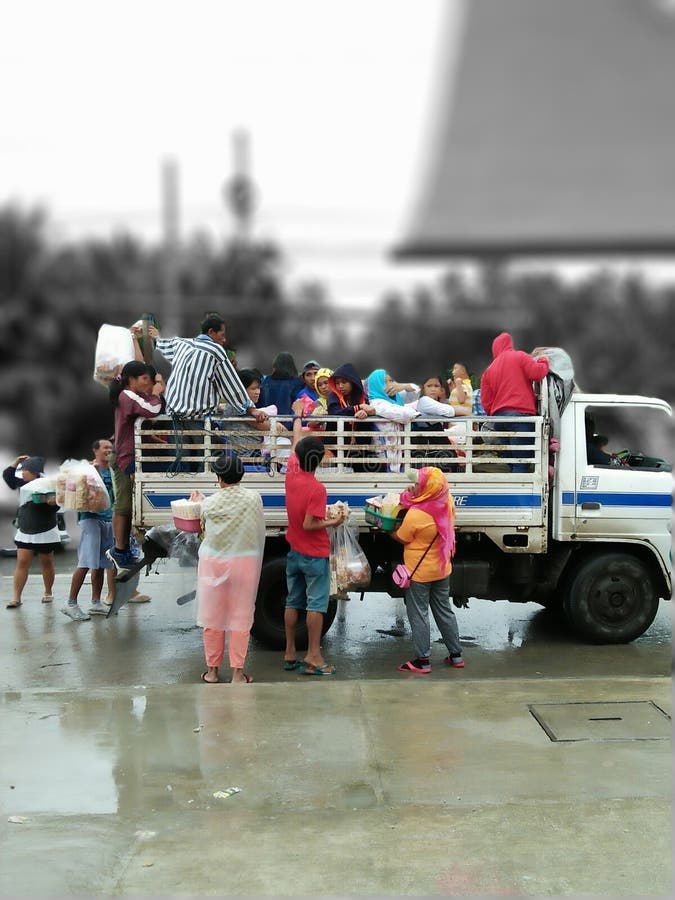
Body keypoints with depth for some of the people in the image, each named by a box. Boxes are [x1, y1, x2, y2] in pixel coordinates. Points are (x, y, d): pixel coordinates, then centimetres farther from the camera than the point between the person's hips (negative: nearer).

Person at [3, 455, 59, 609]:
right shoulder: (23, 485, 6)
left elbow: (55, 505, -13)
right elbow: (7, 477, 16)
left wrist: (53, 502, -35)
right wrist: (15, 463, 4)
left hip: (45, 532, -5)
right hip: (25, 532, 5)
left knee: (46, 563, 9)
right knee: (22, 563, -2)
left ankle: (48, 593, 25)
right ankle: (16, 598, -4)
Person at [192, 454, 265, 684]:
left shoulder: (209, 504, -9)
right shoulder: (253, 499, -8)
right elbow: (259, 533, 4)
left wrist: (199, 500, 26)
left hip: (213, 563, 1)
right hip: (244, 563, 0)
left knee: (212, 617, 11)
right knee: (240, 618, 6)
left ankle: (212, 670, 21)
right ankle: (237, 673, 10)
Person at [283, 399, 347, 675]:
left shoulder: (291, 476, -2)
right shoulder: (317, 489, -21)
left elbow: (295, 445, 14)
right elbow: (309, 525, -23)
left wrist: (298, 417, 28)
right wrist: (334, 521, -8)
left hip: (294, 553, 7)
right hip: (315, 555, -7)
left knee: (293, 603, 11)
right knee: (316, 604, -1)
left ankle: (290, 655, 16)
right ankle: (313, 657, -1)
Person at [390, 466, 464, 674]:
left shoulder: (415, 514, -27)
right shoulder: (446, 504, -8)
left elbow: (401, 538, -13)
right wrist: (413, 498, 2)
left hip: (419, 573, -7)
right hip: (442, 569, 7)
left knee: (418, 615, 5)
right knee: (444, 611, 18)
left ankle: (422, 661, 9)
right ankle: (456, 655, 25)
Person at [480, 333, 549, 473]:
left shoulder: (489, 370, 21)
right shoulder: (519, 356, 6)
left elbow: (486, 401, 14)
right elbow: (536, 373, -7)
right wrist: (544, 361, 11)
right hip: (520, 414, -6)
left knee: (512, 465, 9)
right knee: (521, 465, -10)